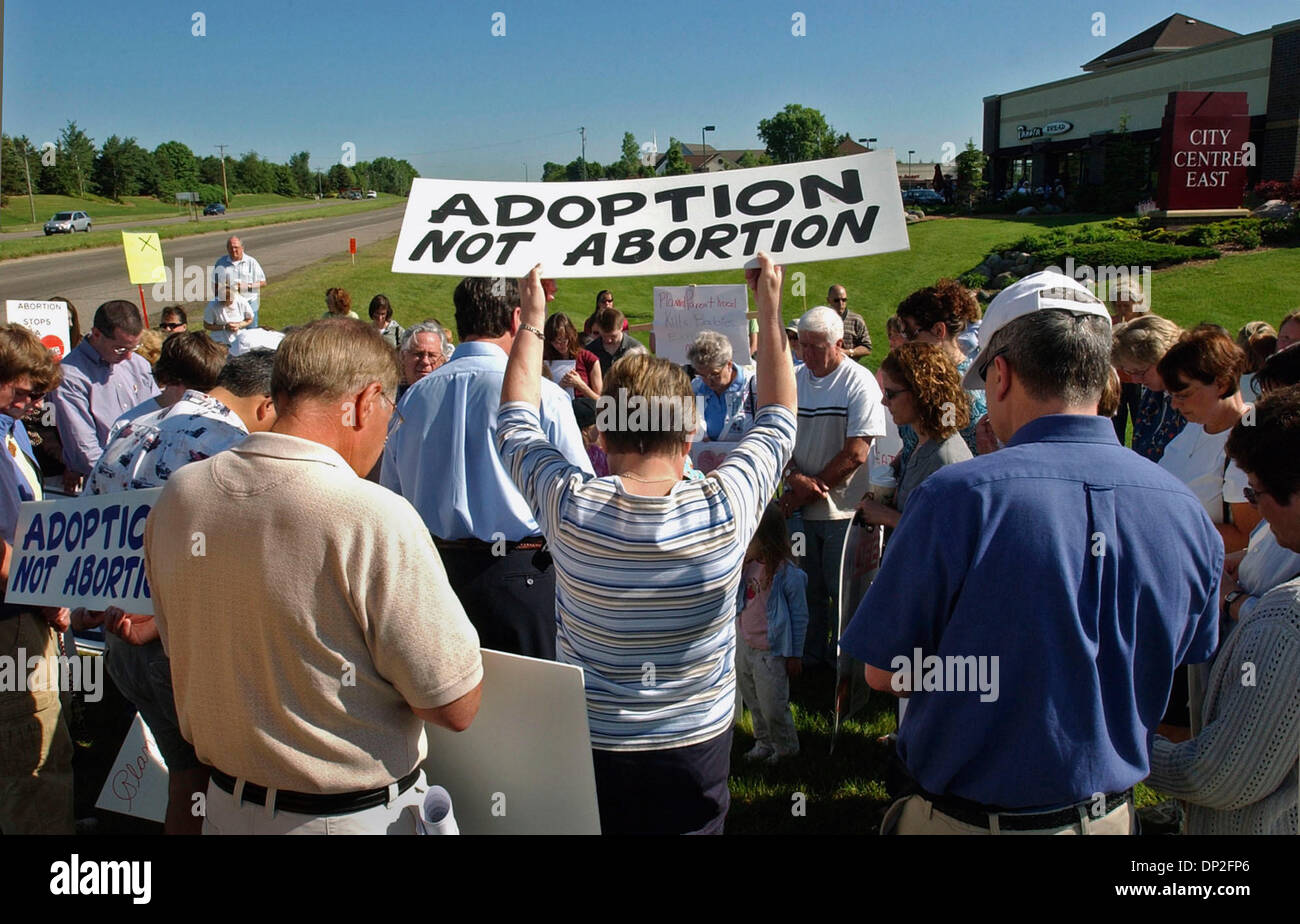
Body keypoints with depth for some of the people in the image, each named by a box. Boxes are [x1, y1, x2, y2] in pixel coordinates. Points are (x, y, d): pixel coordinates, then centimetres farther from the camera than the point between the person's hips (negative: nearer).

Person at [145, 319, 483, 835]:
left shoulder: (177, 495, -7)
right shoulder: (374, 518, -27)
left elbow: (181, 645, 7)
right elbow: (457, 707, -21)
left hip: (225, 806, 5)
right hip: (358, 816, -5)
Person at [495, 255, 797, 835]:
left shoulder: (568, 506, -20)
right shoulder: (725, 509, -21)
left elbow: (514, 418, 0)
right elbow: (777, 418, -2)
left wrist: (532, 319, 8)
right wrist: (770, 312, 5)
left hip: (589, 743, 0)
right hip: (697, 741, 0)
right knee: (692, 824, 22)